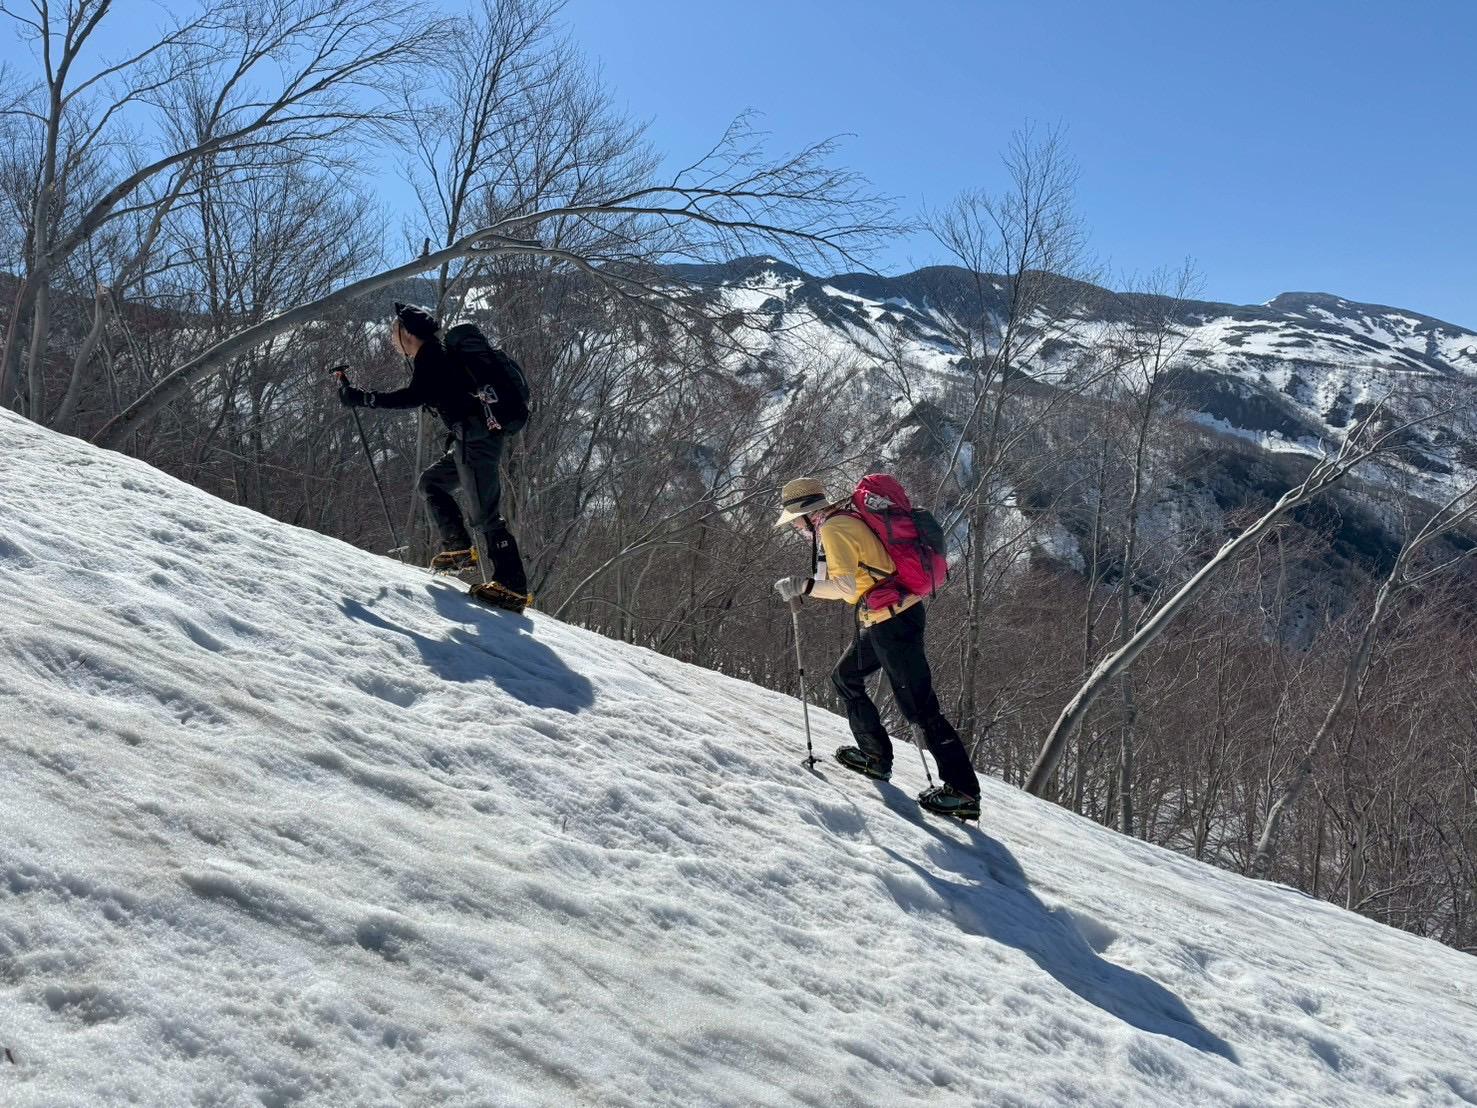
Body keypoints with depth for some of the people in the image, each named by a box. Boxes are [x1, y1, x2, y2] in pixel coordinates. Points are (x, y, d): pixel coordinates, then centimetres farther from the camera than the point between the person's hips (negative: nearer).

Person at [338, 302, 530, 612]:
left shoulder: (429, 354, -8)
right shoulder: (438, 353, 23)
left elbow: (415, 396, -21)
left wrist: (362, 398, -20)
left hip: (476, 436, -10)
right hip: (473, 438, 10)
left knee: (483, 514, -13)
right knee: (431, 482, 21)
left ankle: (514, 586, -16)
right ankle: (461, 548, 16)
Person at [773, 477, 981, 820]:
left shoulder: (833, 528, -12)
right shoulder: (847, 519, 17)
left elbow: (846, 586, -24)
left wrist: (804, 586, -18)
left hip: (890, 621, -10)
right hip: (899, 612, 10)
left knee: (919, 707, -7)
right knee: (845, 677, 22)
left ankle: (964, 792, -3)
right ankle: (877, 756, 27)